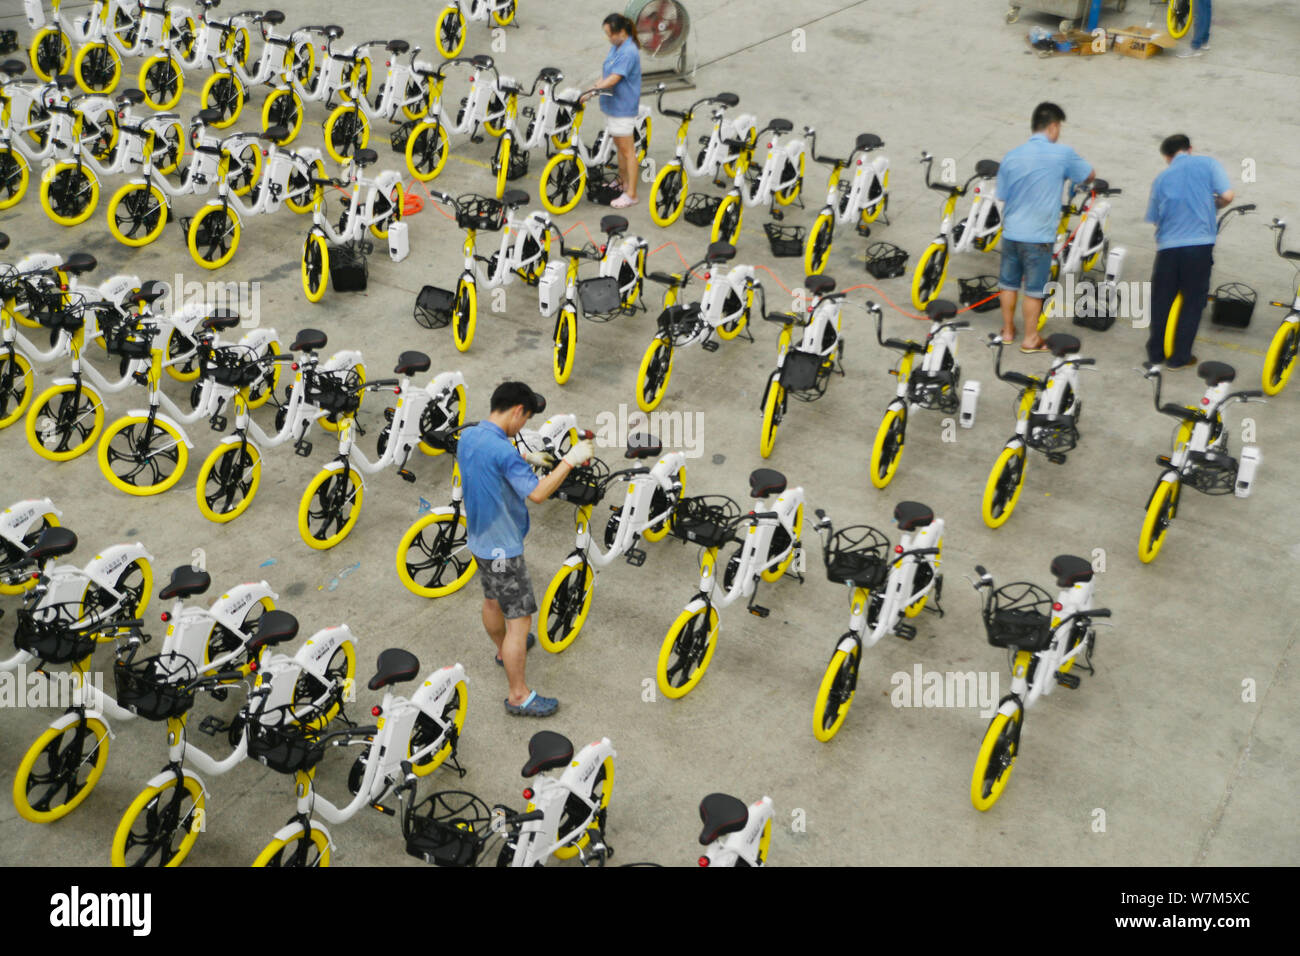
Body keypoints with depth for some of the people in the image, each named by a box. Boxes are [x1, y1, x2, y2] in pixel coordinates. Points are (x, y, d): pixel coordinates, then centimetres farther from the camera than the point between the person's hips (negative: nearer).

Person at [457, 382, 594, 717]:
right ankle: (519, 696, 6)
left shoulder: (468, 436, 0)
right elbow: (537, 494, -31)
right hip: (503, 549, -9)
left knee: (492, 601, 30)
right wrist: (569, 461, -25)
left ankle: (504, 650, 54)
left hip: (479, 541, 10)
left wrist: (527, 457, 15)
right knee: (519, 620, -1)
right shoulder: (503, 450, -28)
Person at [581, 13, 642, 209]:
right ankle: (623, 181, 35)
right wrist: (595, 87, -3)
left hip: (623, 107, -9)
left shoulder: (629, 52, -21)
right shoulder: (616, 46, 8)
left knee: (626, 149, -3)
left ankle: (631, 194, 2)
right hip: (612, 104, 9)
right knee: (619, 146, 20)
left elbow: (613, 79, -25)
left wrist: (591, 92, -24)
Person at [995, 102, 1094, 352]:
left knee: (1008, 282, 17)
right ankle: (1030, 339, 15)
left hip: (1011, 232, 4)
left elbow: (1002, 195, 7)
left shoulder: (1011, 156, 1)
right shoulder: (1062, 153, -10)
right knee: (1034, 289, 6)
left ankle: (1008, 330, 29)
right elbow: (1089, 175, 6)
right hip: (1039, 236, -4)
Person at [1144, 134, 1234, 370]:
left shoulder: (1161, 178, 11)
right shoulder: (1208, 164, 4)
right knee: (1193, 302, 9)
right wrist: (1212, 206, 13)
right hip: (1200, 244, -2)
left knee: (1161, 300, 16)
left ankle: (1155, 352, 24)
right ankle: (1179, 357, 11)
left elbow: (1153, 217, 12)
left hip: (1168, 247, 2)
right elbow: (1227, 195, -7)